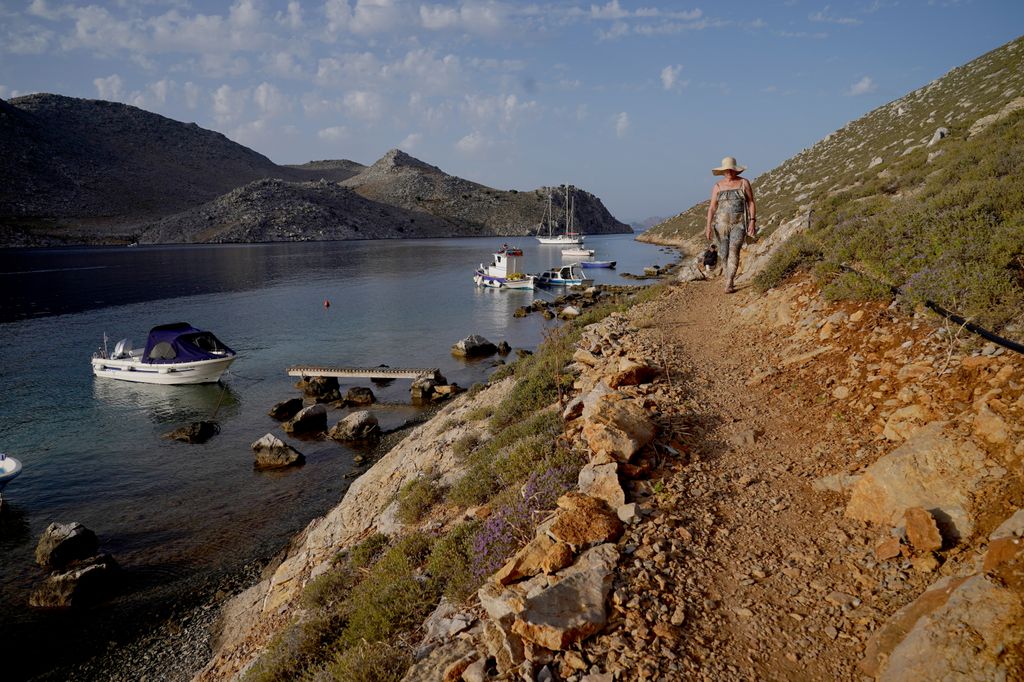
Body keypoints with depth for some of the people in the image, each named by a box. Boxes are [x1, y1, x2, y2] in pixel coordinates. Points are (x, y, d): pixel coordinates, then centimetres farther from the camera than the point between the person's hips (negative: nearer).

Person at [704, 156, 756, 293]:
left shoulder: (744, 183, 1)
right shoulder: (718, 186, 4)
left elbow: (751, 203, 1)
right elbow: (712, 207, 1)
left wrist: (752, 221, -9)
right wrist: (708, 226, -9)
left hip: (739, 224, -2)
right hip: (722, 224, 2)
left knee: (734, 251, -16)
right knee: (724, 253, 7)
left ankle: (729, 284, -18)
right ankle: (730, 278, 30)